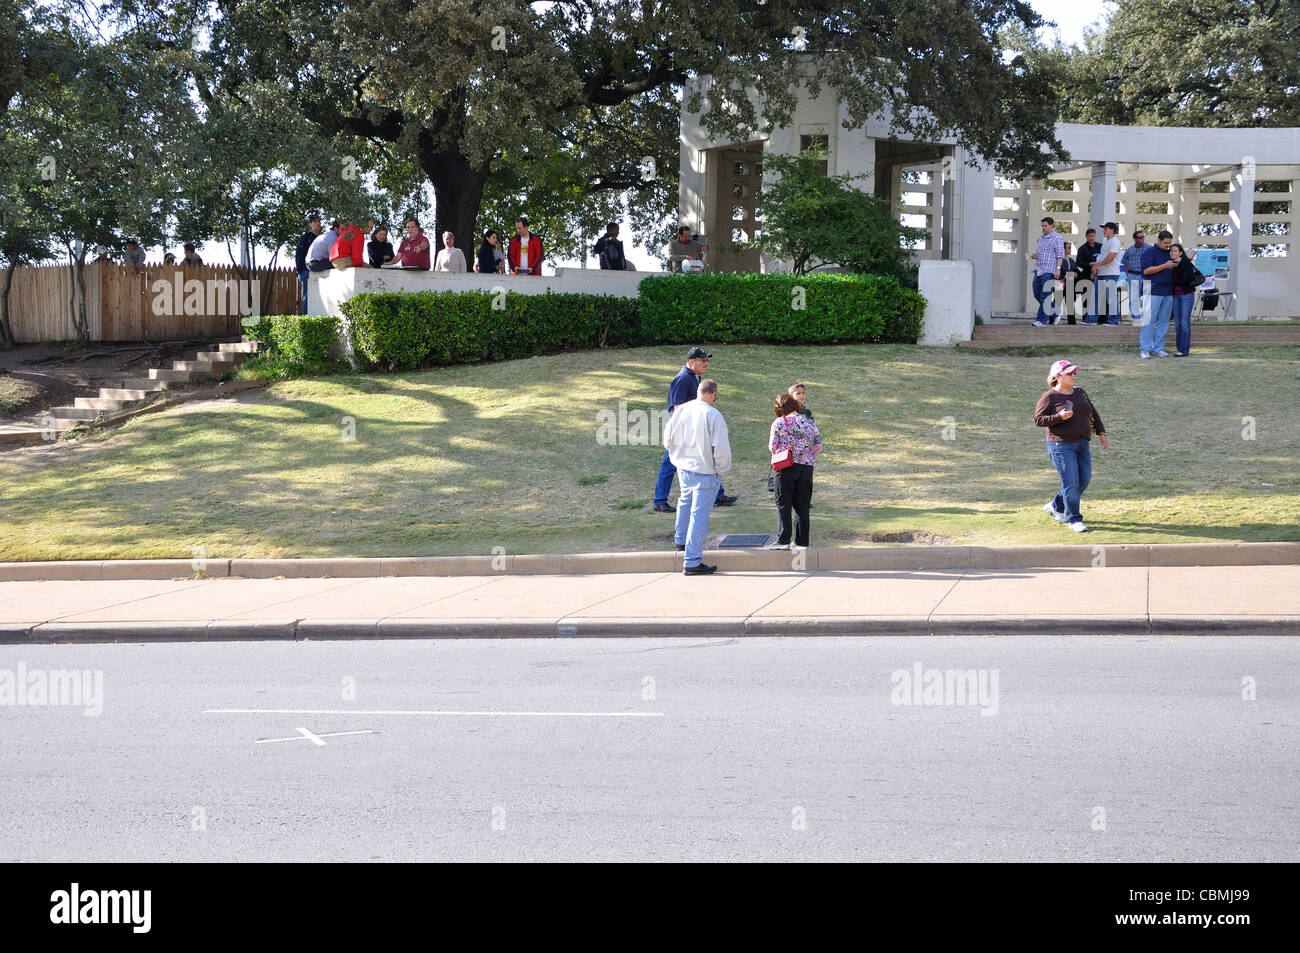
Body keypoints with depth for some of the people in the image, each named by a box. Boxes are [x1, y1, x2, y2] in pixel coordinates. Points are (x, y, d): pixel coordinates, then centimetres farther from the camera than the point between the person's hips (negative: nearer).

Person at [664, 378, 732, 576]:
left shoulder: (681, 410, -3)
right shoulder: (713, 415, -19)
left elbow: (668, 439, 6)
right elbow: (721, 448, -18)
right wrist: (721, 469, -2)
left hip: (683, 467, 7)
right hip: (705, 471, -7)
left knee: (685, 502, 31)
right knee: (699, 514, -3)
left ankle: (681, 540, 53)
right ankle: (692, 562, -3)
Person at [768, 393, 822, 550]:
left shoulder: (778, 423, -6)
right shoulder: (809, 423, 3)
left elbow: (773, 447, -4)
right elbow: (818, 446, 2)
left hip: (785, 467, -3)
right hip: (806, 467, 3)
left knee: (783, 504, 3)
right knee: (802, 506, 10)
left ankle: (783, 540, -5)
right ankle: (802, 541, 11)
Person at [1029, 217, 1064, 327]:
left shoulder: (1056, 238, -4)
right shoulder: (1040, 238, 19)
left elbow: (1060, 255, -9)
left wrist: (1058, 268, -17)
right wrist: (1034, 256, 8)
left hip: (1049, 272, -9)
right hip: (1039, 270, 9)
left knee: (1045, 296, -9)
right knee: (1037, 294, 9)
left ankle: (1041, 320, -7)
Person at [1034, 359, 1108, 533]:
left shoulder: (1079, 393, 10)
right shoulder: (1049, 397, -9)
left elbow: (1093, 412, 20)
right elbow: (1038, 419, -12)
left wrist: (1101, 433, 15)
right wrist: (1059, 417, -25)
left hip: (1082, 443, 7)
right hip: (1061, 445, -7)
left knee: (1084, 480, 10)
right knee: (1071, 483, -8)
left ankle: (1055, 507, 28)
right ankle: (1074, 519, 5)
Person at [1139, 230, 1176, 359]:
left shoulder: (1169, 253, 18)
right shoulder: (1150, 252, -2)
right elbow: (1146, 270, -12)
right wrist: (1164, 266, -15)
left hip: (1168, 292, 7)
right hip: (1153, 291, -7)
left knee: (1163, 321, 7)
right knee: (1149, 320, -7)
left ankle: (1158, 348, 12)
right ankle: (1145, 349, -4)